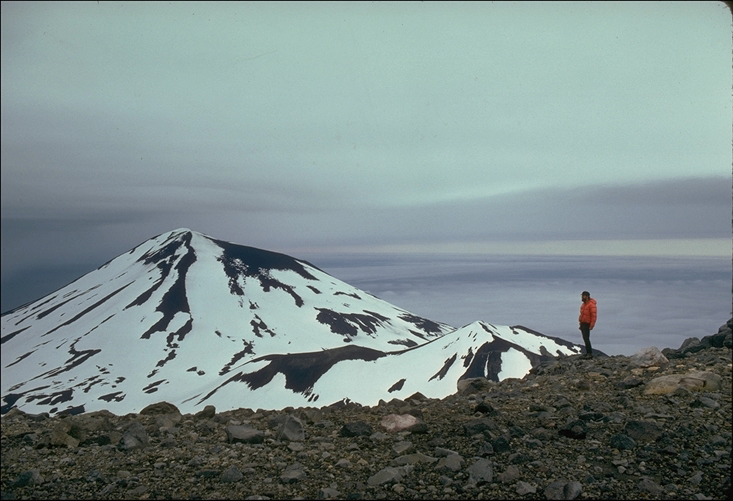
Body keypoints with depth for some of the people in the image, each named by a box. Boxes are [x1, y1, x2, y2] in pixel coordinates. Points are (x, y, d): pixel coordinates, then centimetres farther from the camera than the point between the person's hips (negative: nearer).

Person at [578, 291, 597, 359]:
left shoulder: (591, 305, -17)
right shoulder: (584, 304, 12)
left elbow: (594, 316, -20)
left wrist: (591, 326, -23)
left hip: (587, 324, -9)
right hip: (582, 323, 9)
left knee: (586, 339, -14)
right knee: (585, 339, 10)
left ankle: (590, 354, -11)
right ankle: (587, 353, 14)